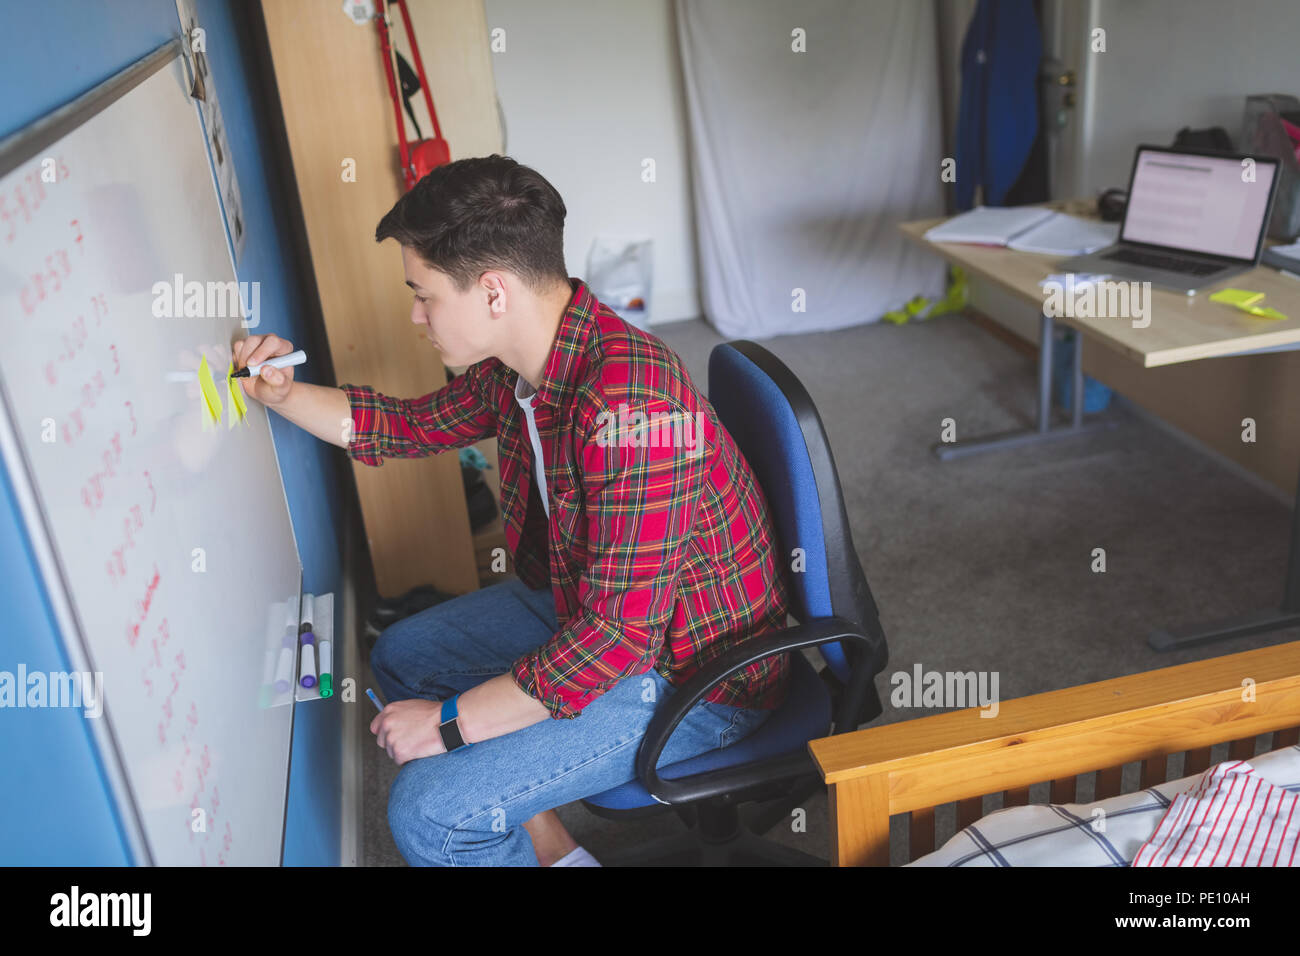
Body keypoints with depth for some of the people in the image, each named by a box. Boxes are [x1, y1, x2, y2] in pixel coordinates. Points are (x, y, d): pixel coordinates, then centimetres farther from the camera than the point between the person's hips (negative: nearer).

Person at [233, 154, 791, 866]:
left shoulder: (629, 406, -34)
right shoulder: (516, 362, -4)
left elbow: (617, 636, -33)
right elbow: (414, 425, 17)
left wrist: (452, 722, -22)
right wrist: (281, 394, 6)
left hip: (696, 676, -9)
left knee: (429, 809, -18)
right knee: (400, 656, 18)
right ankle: (552, 851, 18)